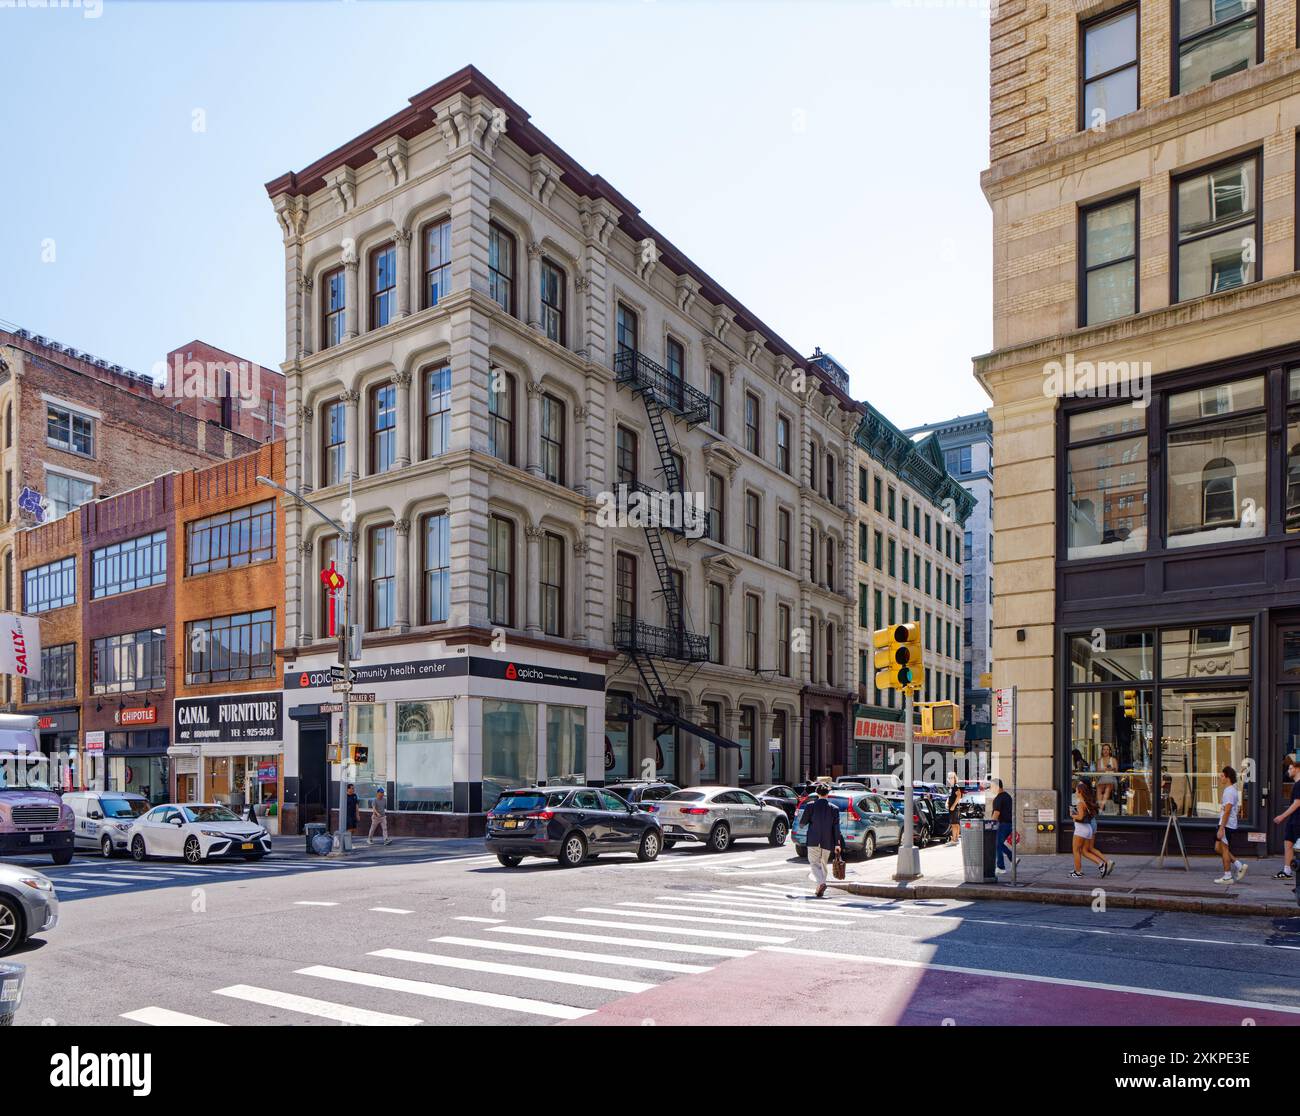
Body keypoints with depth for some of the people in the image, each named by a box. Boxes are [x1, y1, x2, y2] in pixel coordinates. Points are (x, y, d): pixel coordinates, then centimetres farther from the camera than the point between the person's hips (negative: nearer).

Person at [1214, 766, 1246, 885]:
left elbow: (1227, 811, -22)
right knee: (1218, 848, 14)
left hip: (1227, 825, -10)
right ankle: (1239, 866, 16)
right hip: (1226, 825, 10)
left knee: (1224, 849, -1)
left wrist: (1221, 829, -22)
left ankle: (1227, 876, 6)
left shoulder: (1230, 792, -18)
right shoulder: (1230, 790, 14)